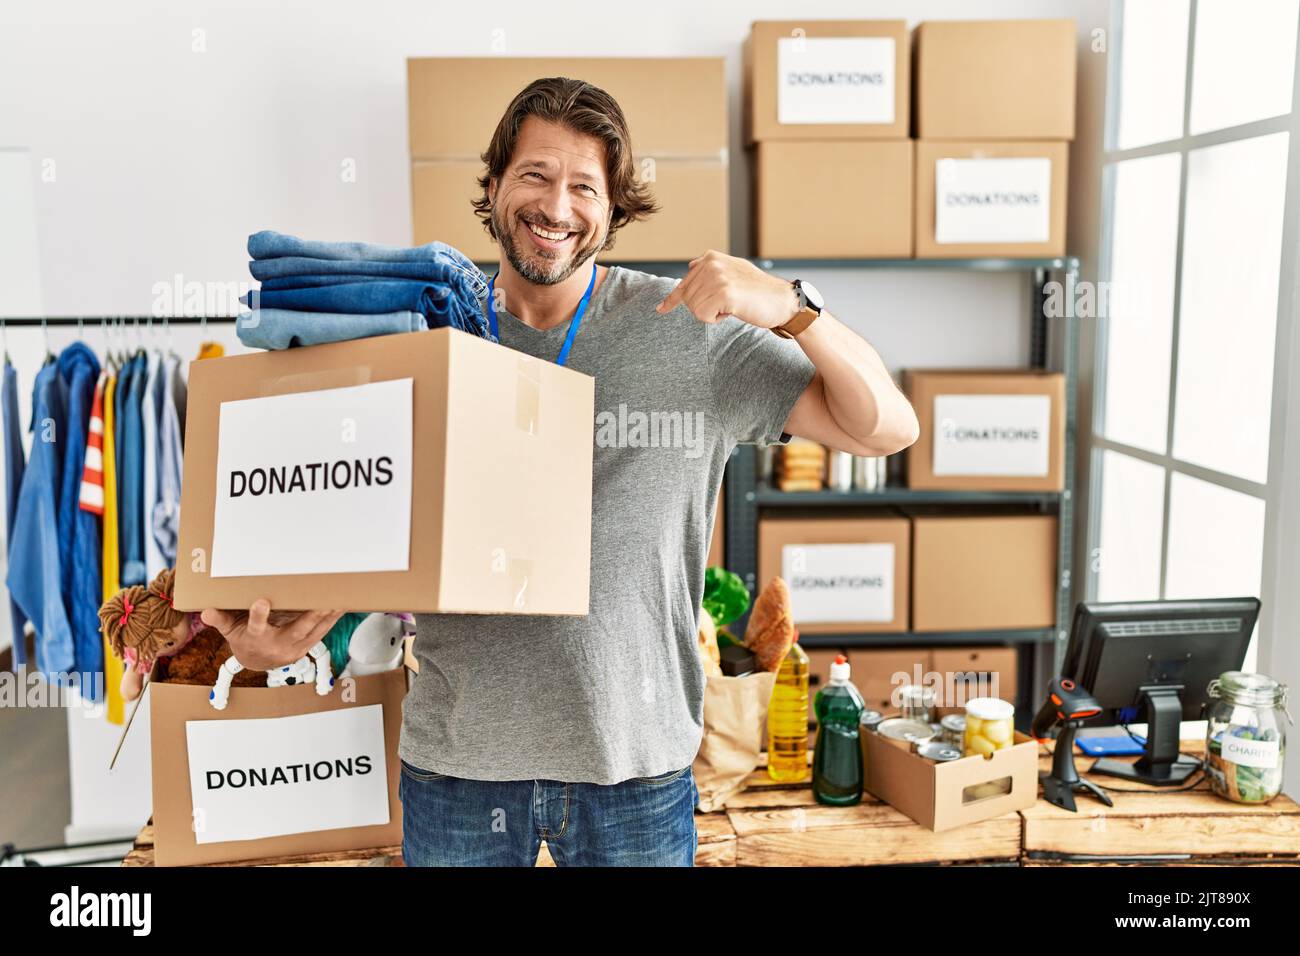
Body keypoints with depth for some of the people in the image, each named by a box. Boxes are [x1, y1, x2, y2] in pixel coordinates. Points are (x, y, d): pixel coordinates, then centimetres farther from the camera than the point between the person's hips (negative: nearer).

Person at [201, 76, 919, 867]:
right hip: (457, 757, 2)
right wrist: (292, 634, -14)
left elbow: (888, 429, -7)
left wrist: (791, 306, -22)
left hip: (636, 761, -1)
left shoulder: (689, 333, -6)